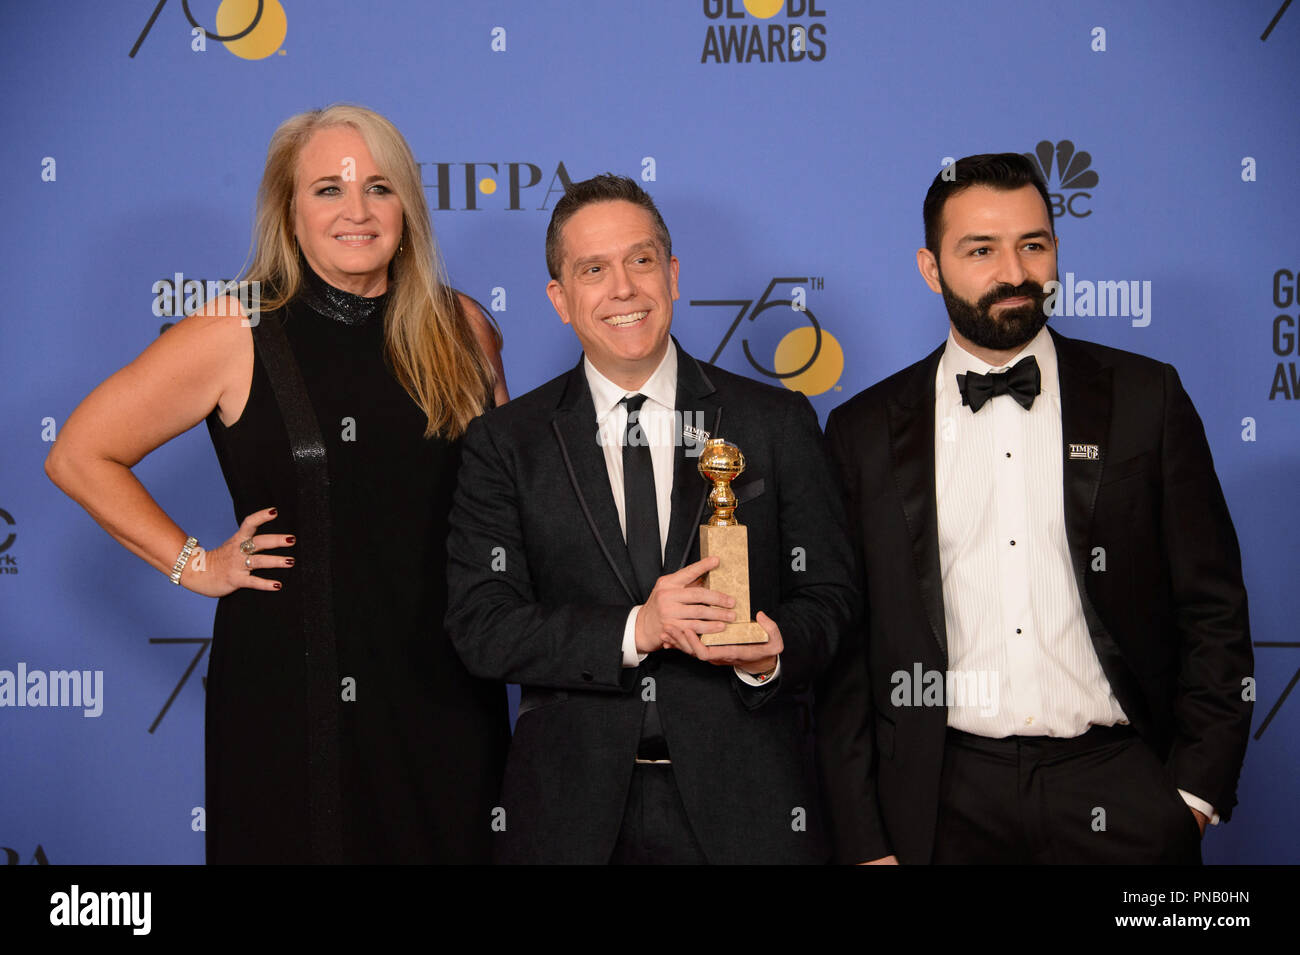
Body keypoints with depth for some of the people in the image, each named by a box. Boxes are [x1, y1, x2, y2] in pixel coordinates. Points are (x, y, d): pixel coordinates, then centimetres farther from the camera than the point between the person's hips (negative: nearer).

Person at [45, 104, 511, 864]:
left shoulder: (463, 331, 4)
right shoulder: (239, 337, -6)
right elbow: (80, 456, -1)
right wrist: (194, 565, -4)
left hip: (446, 687, 3)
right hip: (289, 693, -3)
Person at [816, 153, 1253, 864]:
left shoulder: (1145, 397, 2)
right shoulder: (865, 431, 2)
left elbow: (1212, 610, 3)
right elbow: (843, 644, 3)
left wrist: (1196, 792, -4)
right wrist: (863, 842, -2)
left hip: (1119, 793, 0)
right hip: (946, 801, 1)